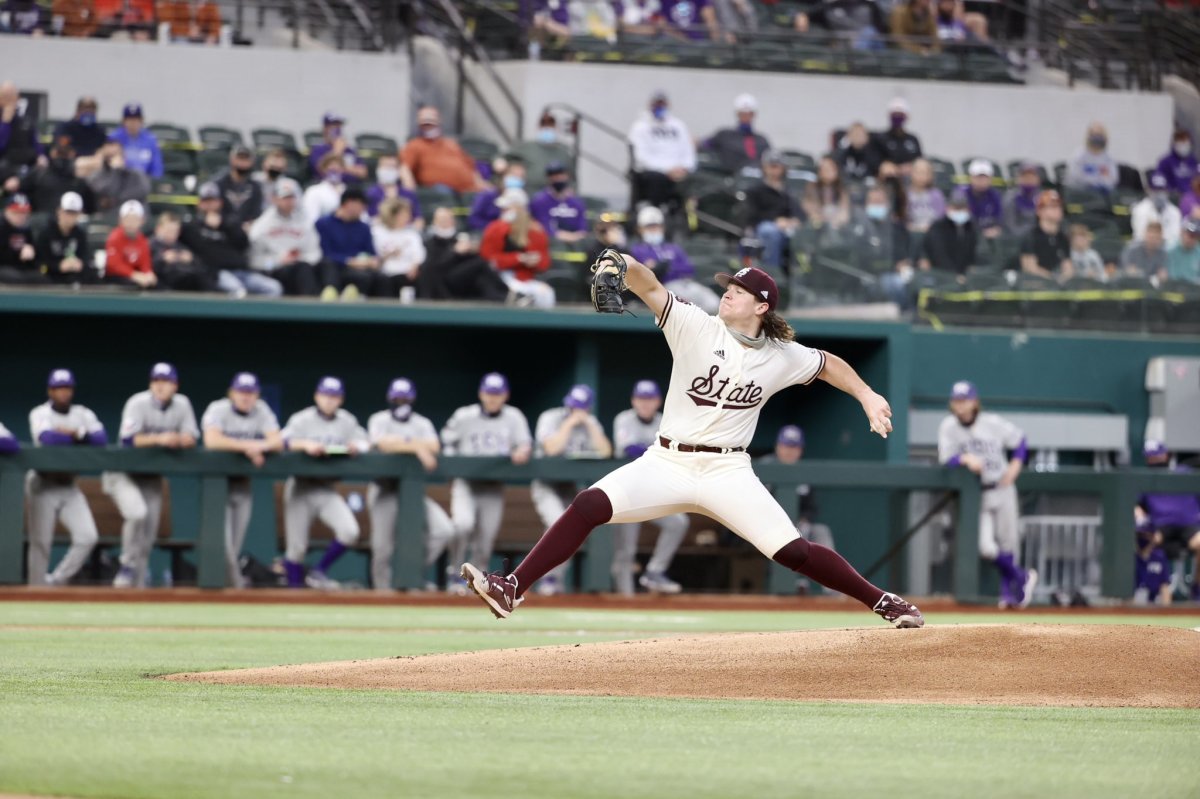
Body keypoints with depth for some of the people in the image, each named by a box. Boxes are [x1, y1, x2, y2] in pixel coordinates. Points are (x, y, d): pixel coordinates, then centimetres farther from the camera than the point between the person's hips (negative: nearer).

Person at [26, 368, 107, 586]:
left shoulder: (82, 414, 8)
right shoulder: (40, 414, -5)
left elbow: (102, 440, -5)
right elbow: (48, 438, -24)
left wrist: (77, 433, -20)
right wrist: (85, 439, -12)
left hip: (69, 486, 4)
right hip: (43, 485, -4)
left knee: (87, 537, -9)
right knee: (41, 543, -5)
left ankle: (57, 582, 3)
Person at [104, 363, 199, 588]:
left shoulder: (182, 404, -3)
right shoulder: (138, 403, -18)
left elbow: (191, 438, -4)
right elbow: (128, 439, -27)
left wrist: (178, 440, -27)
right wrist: (158, 439, -40)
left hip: (152, 476, 5)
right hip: (123, 473, -5)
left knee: (148, 535, 4)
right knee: (137, 513, -28)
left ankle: (137, 583, 18)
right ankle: (128, 567, -9)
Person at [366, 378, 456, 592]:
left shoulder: (422, 423, 11)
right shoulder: (379, 420, 2)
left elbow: (434, 447, -7)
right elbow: (383, 444, -19)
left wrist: (401, 445, -14)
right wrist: (416, 447, -23)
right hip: (385, 490, -3)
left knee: (444, 530, -13)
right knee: (383, 547, -5)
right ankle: (382, 591, 10)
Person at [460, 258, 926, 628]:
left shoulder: (782, 358, 2)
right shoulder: (696, 328, -3)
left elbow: (828, 364, 22)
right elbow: (650, 288, -16)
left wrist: (867, 397, 14)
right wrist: (624, 265, -36)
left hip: (727, 472, 0)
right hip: (667, 463, 0)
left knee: (794, 551, -12)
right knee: (590, 505, -21)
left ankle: (883, 602, 7)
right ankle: (511, 590, -22)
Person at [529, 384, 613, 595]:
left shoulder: (591, 424, 1)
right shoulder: (550, 418, -11)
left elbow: (605, 452, -10)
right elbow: (552, 448, -27)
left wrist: (589, 425, -16)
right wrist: (570, 423, -23)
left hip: (570, 486, 5)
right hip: (546, 484, -5)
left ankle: (554, 579, 14)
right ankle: (550, 578, -16)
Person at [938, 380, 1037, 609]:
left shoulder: (993, 423, -8)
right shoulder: (949, 427, -8)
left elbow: (1019, 441, 6)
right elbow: (945, 459, -12)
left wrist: (1015, 466, -8)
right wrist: (966, 459, -30)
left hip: (1002, 489, 0)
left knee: (1007, 544, 7)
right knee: (986, 548, -14)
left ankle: (1008, 591, 29)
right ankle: (1022, 577, 12)